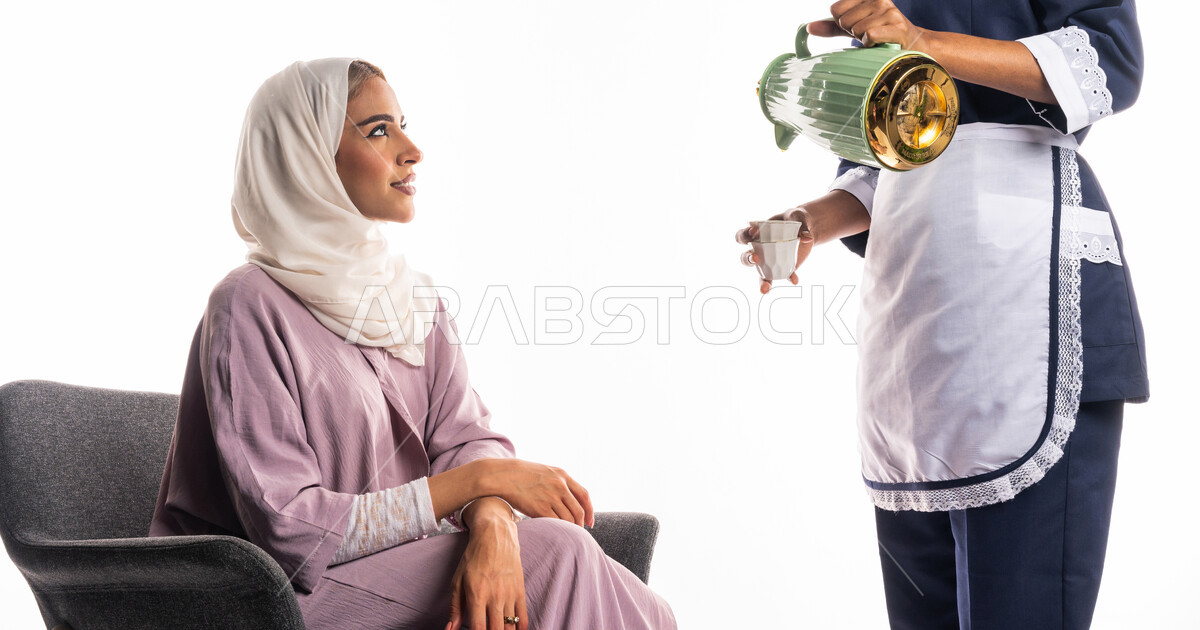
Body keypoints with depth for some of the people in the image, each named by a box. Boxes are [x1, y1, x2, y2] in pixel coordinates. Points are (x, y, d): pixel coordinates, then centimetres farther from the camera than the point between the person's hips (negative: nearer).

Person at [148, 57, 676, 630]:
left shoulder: (414, 297, 10)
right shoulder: (250, 309, -14)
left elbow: (465, 435, 1)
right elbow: (292, 533, -19)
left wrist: (491, 521, -24)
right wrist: (481, 478, -18)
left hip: (394, 568, 6)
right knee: (557, 554, -22)